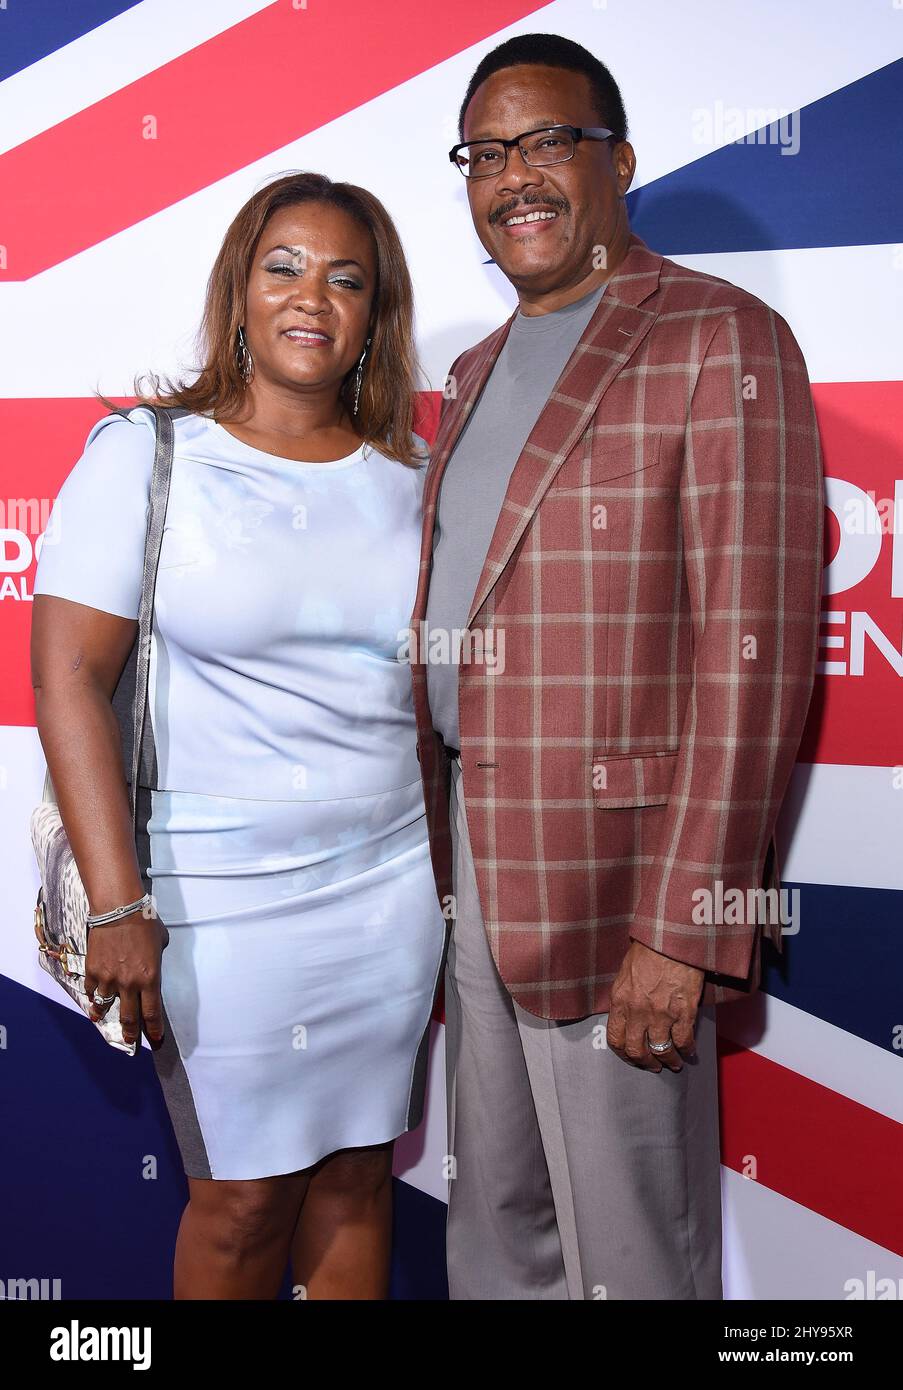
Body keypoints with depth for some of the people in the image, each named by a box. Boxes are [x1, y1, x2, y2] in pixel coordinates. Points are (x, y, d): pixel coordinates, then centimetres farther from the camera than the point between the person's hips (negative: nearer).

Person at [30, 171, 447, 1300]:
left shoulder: (407, 479, 6)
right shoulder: (146, 455, -5)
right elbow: (68, 674, -11)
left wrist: (458, 902, 9)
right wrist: (118, 907, -16)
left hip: (393, 883, 4)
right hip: (221, 895, -3)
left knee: (357, 1174, 13)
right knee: (244, 1197, 8)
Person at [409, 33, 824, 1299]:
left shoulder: (719, 340, -9)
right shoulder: (479, 373, 16)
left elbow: (753, 653, -16)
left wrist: (684, 927, -19)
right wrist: (438, 854, 12)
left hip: (612, 877, -7)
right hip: (473, 861, 7)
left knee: (629, 1248, 7)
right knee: (493, 1229, 19)